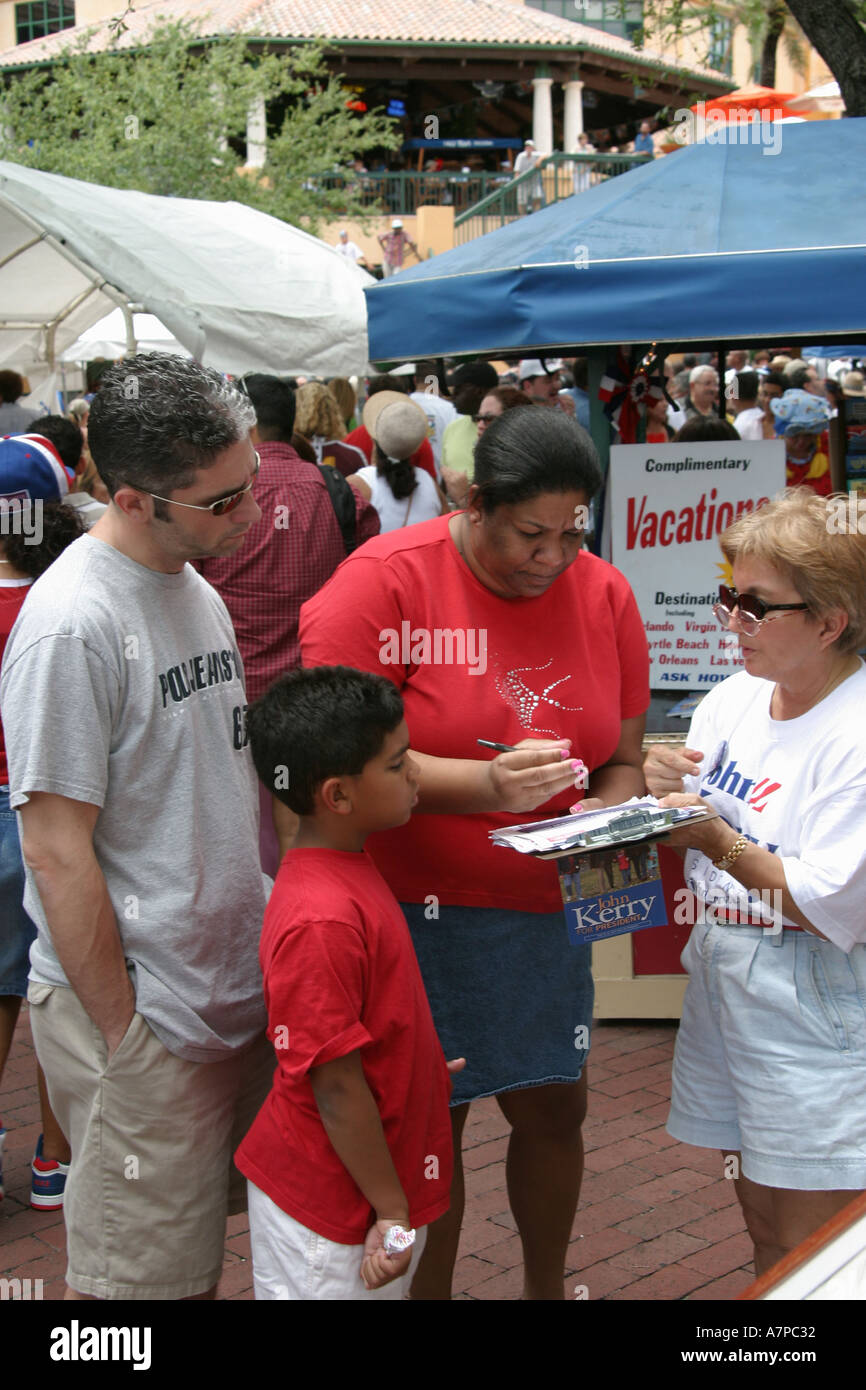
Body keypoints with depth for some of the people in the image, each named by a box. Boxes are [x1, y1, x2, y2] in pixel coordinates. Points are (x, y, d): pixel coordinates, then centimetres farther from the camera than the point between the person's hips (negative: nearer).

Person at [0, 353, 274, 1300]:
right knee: (136, 1276, 4)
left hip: (237, 999, 8)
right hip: (139, 1018, -8)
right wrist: (122, 1034, -15)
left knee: (196, 1261, 19)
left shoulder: (196, 593, 10)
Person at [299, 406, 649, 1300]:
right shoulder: (386, 581, -14)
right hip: (410, 904, -5)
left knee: (554, 1105, 15)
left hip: (541, 904, 5)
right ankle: (428, 1293, 28)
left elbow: (621, 759, 10)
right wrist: (485, 785, -28)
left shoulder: (603, 594, 3)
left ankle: (547, 1290, 39)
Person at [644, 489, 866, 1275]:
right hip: (723, 977, 7)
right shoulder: (735, 697, 4)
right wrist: (667, 793, -8)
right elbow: (697, 841, 12)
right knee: (761, 1221, 19)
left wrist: (720, 843, -25)